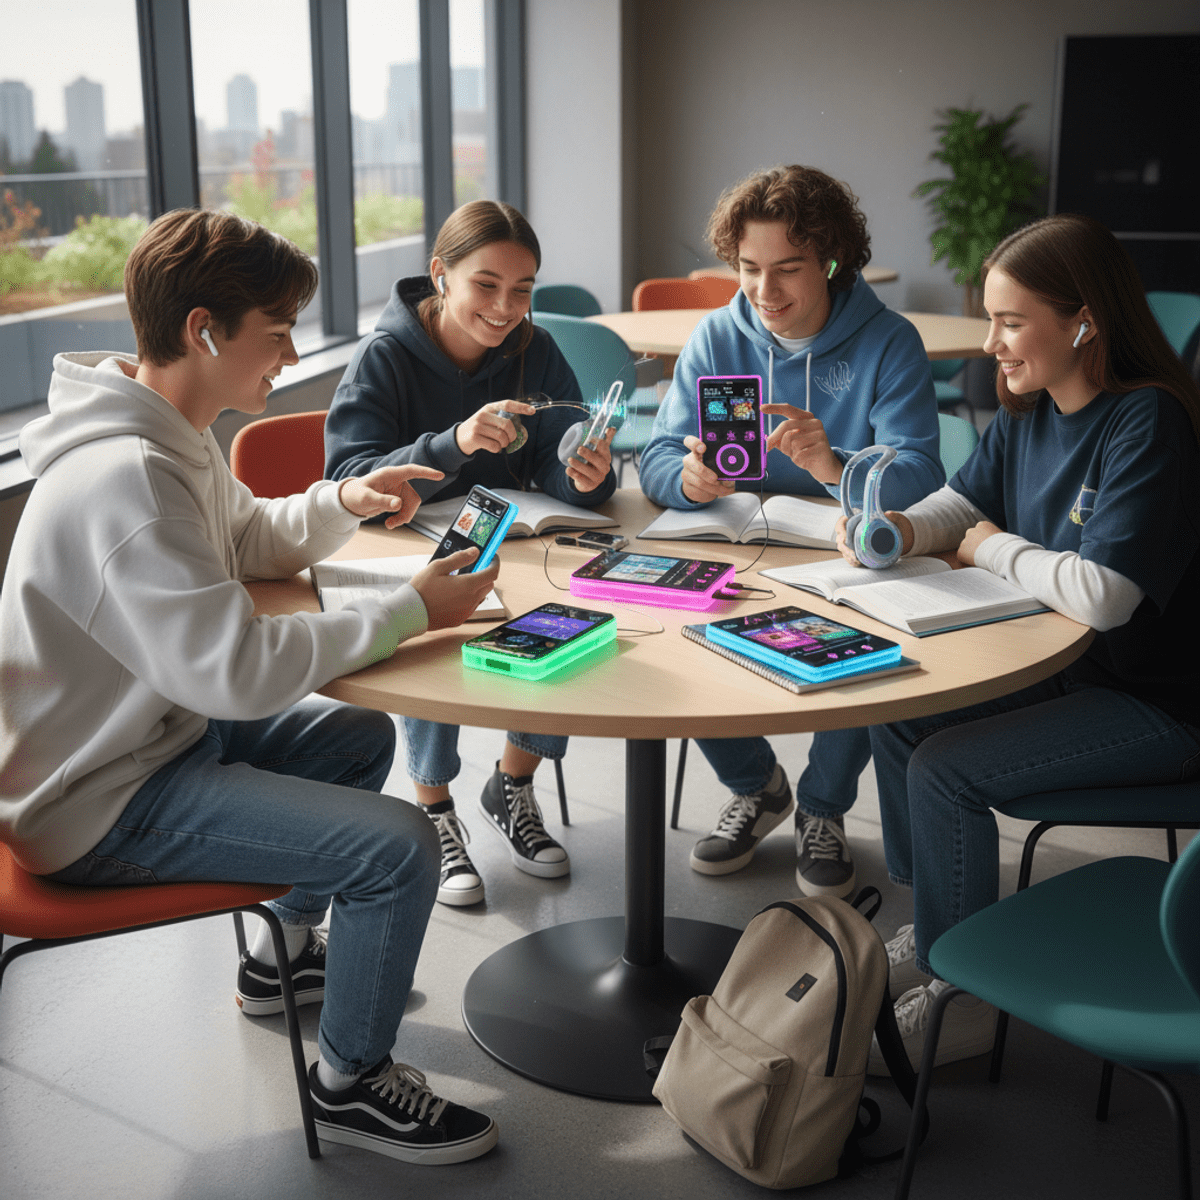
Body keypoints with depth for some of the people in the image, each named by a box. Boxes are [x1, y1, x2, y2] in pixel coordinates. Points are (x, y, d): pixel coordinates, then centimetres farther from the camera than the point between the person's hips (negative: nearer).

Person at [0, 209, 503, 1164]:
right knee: (399, 846, -19)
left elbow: (246, 540, 20)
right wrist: (410, 611, -23)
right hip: (102, 804, -11)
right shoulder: (125, 477, -29)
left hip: (161, 725, 11)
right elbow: (239, 669, -33)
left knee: (362, 738, 23)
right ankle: (352, 1082, 6)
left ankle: (284, 952, 38)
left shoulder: (169, 433, 4)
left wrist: (343, 503, 0)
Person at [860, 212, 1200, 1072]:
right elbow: (962, 504, 13)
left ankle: (962, 995, 0)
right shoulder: (1027, 412, 2)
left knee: (945, 770, -19)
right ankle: (931, 927, 22)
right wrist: (897, 531, -11)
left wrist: (993, 549, -14)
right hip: (1061, 669, 9)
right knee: (896, 713, 6)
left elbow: (1101, 594, -32)